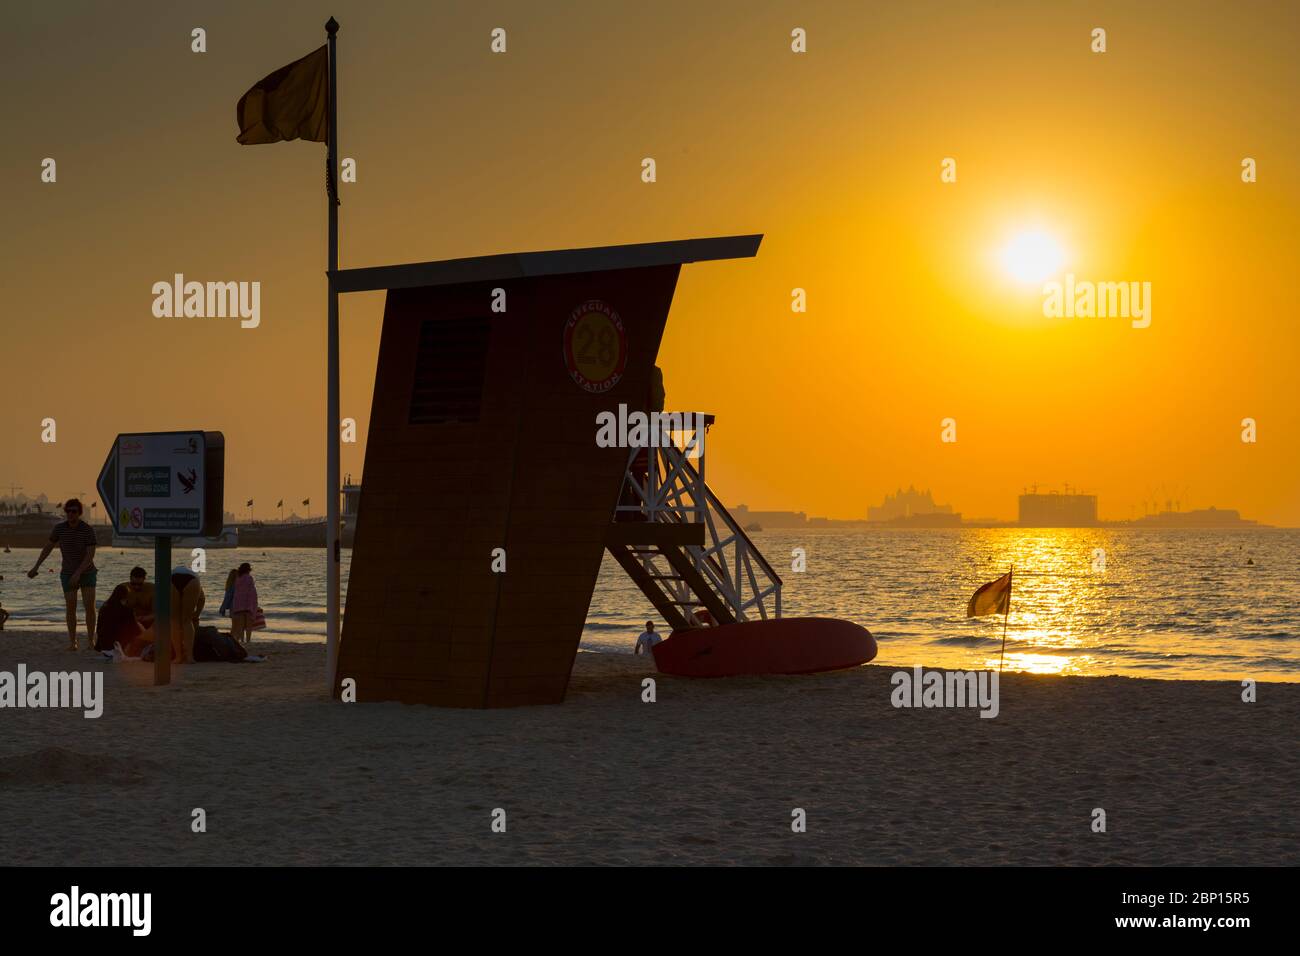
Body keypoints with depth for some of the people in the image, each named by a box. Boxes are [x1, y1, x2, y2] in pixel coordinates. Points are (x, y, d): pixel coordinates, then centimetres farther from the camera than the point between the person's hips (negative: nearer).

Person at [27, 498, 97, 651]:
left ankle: (91, 640, 2)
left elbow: (90, 555, -22)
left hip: (87, 573, -1)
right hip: (68, 574, 1)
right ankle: (72, 642, 7)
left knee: (90, 606, -11)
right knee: (71, 608, -6)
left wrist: (78, 573, -32)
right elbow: (48, 547, 4)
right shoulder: (59, 528, -9)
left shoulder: (88, 530, -17)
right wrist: (36, 567, 3)